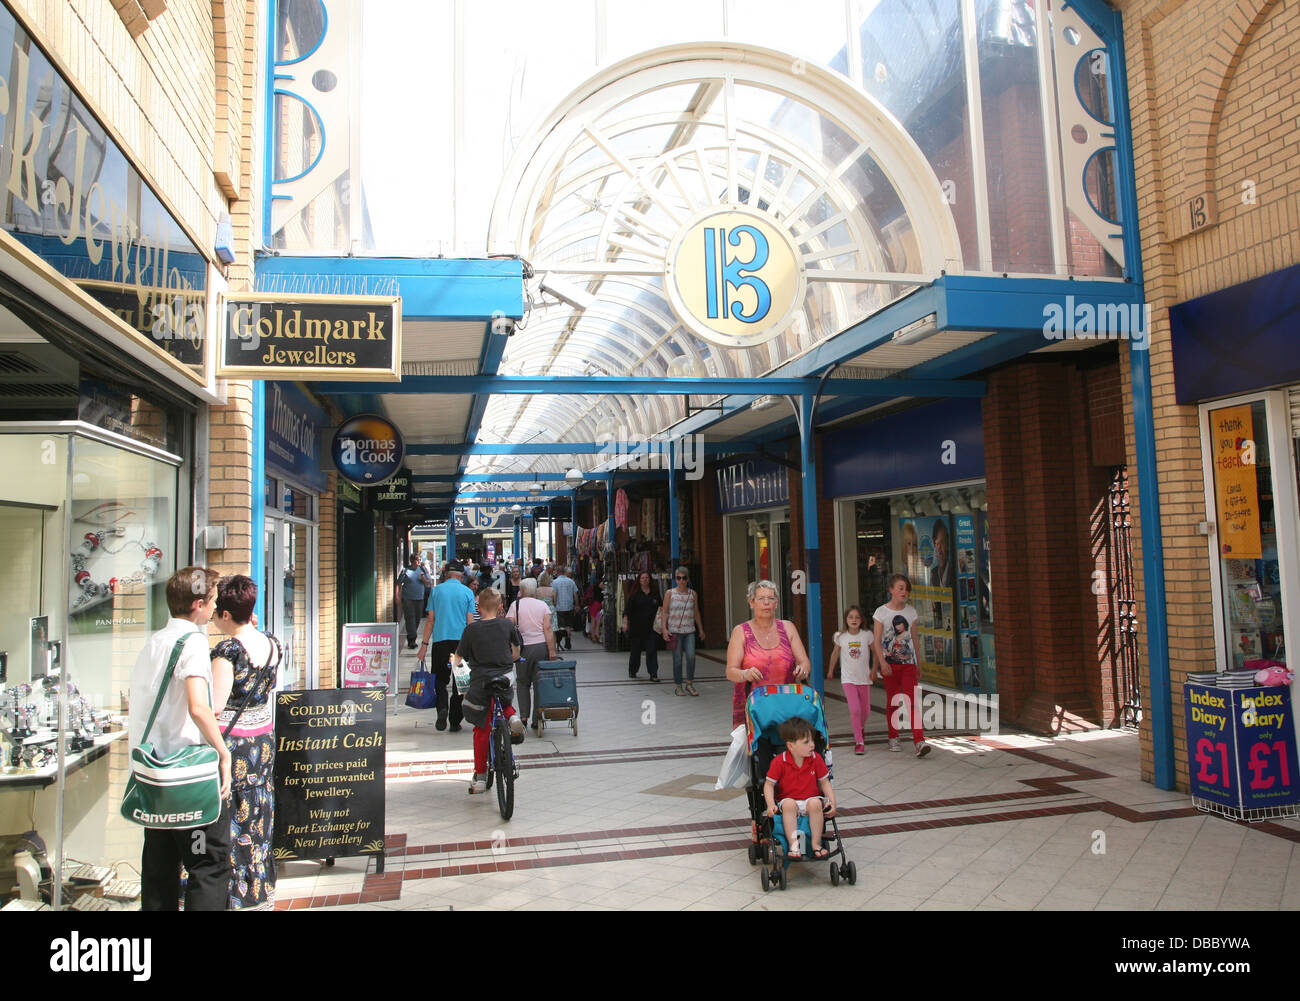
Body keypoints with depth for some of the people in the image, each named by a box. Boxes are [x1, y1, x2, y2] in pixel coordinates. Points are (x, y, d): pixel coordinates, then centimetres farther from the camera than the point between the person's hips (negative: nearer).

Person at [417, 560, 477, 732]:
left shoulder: (436, 590, 5)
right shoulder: (467, 592, 3)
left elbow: (430, 619, 3)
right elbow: (470, 622, 1)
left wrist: (424, 644, 7)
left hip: (440, 640, 0)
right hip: (461, 641, 0)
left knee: (440, 679, 11)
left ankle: (442, 707, -15)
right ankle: (455, 721, 9)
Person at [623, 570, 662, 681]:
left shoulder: (655, 592, 6)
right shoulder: (635, 593, 0)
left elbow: (661, 607, 13)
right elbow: (628, 609, -3)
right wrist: (625, 622, -14)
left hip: (651, 627, 1)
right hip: (637, 627, -1)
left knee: (652, 650, -4)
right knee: (635, 650, 9)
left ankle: (653, 674, -1)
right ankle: (632, 671, 28)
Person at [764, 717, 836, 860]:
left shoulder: (816, 759, -2)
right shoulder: (779, 762, -11)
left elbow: (825, 782, 6)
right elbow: (769, 784, -7)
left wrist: (832, 802, -7)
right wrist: (771, 804, -22)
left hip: (811, 799, 2)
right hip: (788, 799, -2)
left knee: (816, 803, -31)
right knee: (789, 805, -34)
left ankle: (816, 844, -18)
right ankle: (793, 845, -29)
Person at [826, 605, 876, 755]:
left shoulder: (866, 636, -7)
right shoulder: (841, 637, -5)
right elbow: (835, 654, 10)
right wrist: (830, 670, 21)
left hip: (864, 678, 1)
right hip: (848, 679, -1)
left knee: (866, 710, 11)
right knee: (854, 709, -15)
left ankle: (861, 728, 45)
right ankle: (859, 742, -6)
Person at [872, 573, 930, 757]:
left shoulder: (911, 612, 7)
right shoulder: (881, 612, -4)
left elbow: (914, 638, 14)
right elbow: (877, 641, -6)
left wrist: (918, 662, 14)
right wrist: (882, 662, -16)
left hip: (908, 662, 2)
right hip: (889, 662, -2)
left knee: (913, 701, -9)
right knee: (892, 701, 7)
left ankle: (919, 741, -14)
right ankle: (893, 738, 21)